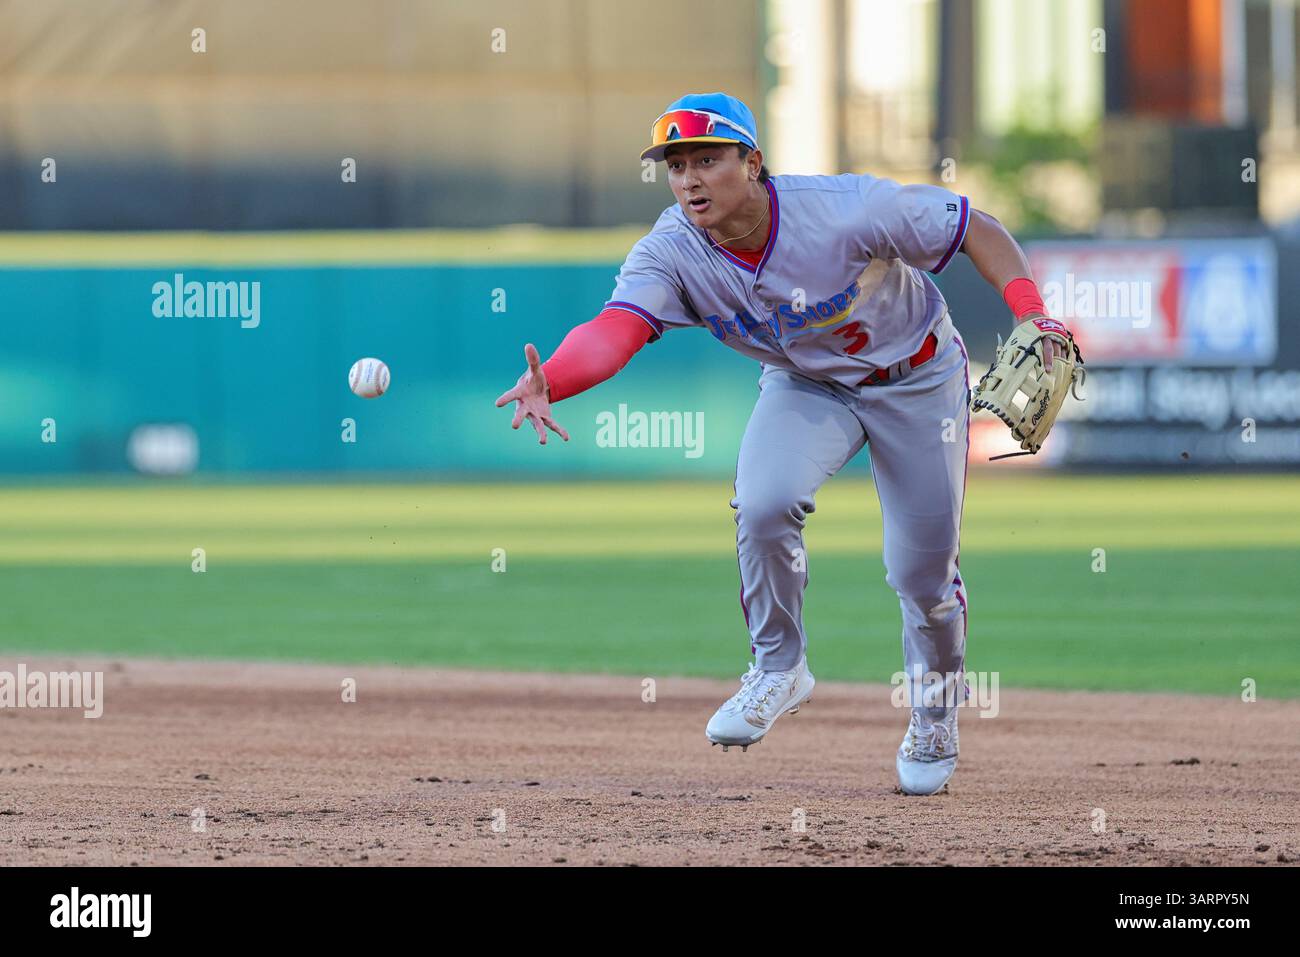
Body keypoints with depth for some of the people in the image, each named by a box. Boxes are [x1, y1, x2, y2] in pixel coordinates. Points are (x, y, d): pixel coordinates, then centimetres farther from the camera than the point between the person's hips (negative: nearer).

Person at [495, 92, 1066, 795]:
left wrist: (1032, 316, -34)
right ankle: (779, 670, -2)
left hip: (916, 379, -2)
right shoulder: (671, 251, -26)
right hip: (805, 386, 2)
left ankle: (935, 717, 30)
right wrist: (549, 382, -65)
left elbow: (974, 229, -21)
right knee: (763, 506, -27)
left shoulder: (848, 211, -33)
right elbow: (615, 330, -43)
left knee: (923, 574, 0)